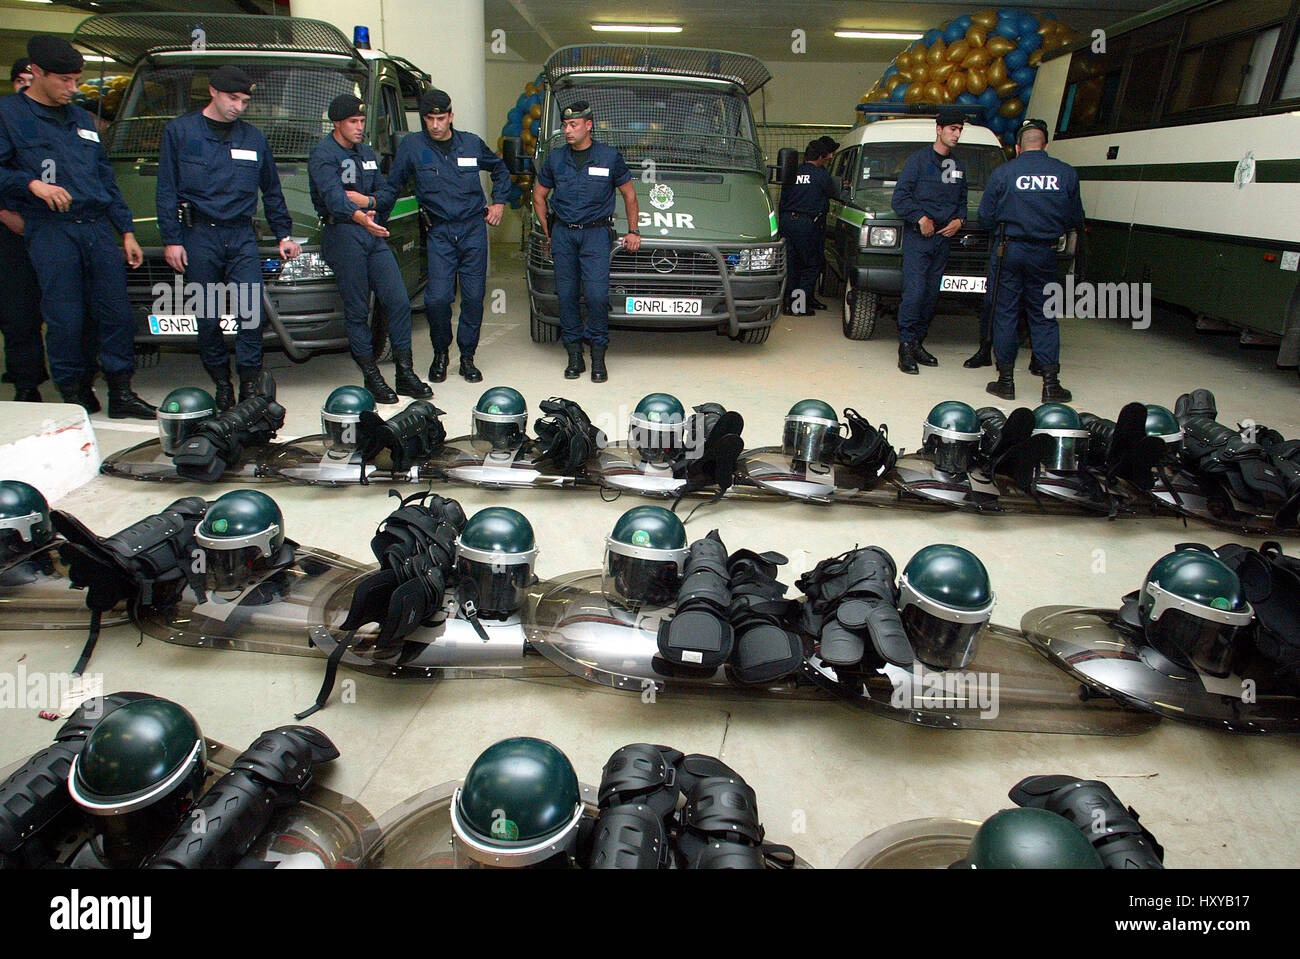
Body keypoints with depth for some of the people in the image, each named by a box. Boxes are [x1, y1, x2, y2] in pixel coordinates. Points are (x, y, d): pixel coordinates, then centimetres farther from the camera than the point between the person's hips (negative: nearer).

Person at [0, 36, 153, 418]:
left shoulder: (81, 117, 21)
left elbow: (106, 178, 22)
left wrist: (126, 230, 17)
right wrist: (31, 183, -19)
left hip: (99, 228, 5)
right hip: (50, 232, -5)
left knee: (117, 312, 1)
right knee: (64, 320, -4)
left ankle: (121, 393, 10)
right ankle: (74, 396, 8)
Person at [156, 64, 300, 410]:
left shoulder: (253, 137, 14)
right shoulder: (179, 131, 5)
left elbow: (271, 191, 22)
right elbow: (167, 190, 3)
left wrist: (284, 234, 18)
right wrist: (171, 239, -4)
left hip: (242, 235, 2)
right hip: (198, 235, -2)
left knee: (251, 310, -10)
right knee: (207, 317, 2)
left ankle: (250, 379, 1)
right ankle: (222, 384, 13)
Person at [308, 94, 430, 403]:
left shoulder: (367, 154, 20)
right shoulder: (323, 155, -5)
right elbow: (332, 195, -23)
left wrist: (366, 199, -5)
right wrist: (358, 216, -43)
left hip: (373, 234, 6)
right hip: (343, 235, -6)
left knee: (399, 301, -2)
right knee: (357, 310, -2)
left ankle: (405, 372, 5)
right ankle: (372, 377, 5)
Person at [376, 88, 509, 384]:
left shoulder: (472, 144, 9)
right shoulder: (412, 146, 3)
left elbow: (500, 169, 26)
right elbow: (393, 186, 5)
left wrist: (499, 202, 16)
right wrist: (376, 206, -13)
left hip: (473, 228, 1)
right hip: (439, 231, -1)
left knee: (474, 296, 0)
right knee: (437, 298, -10)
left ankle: (467, 356, 14)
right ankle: (440, 353, 13)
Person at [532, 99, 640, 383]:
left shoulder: (610, 157, 3)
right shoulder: (555, 159, 9)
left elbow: (629, 194, 13)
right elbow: (539, 196, 20)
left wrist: (633, 231, 10)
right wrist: (549, 232, 15)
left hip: (595, 232, -3)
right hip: (563, 232, 3)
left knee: (596, 293, -14)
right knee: (566, 294, 0)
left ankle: (598, 356, -2)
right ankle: (574, 355, 9)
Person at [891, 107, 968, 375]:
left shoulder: (959, 165, 18)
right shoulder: (919, 159, 0)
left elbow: (962, 200, 24)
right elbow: (900, 197, -6)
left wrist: (959, 219, 4)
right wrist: (920, 218, -14)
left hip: (943, 237, 6)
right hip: (917, 237, -6)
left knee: (932, 294, 5)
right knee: (914, 291, -13)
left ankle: (917, 342, 12)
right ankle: (906, 345, -10)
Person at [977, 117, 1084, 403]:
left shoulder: (1003, 173, -5)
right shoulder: (1066, 174, 1)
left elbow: (985, 217, 0)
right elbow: (1075, 218, 8)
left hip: (1009, 251, -2)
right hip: (1045, 253, 2)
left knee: (1005, 314, 6)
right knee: (1044, 317, 9)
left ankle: (1006, 380, 8)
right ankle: (1051, 382, 4)